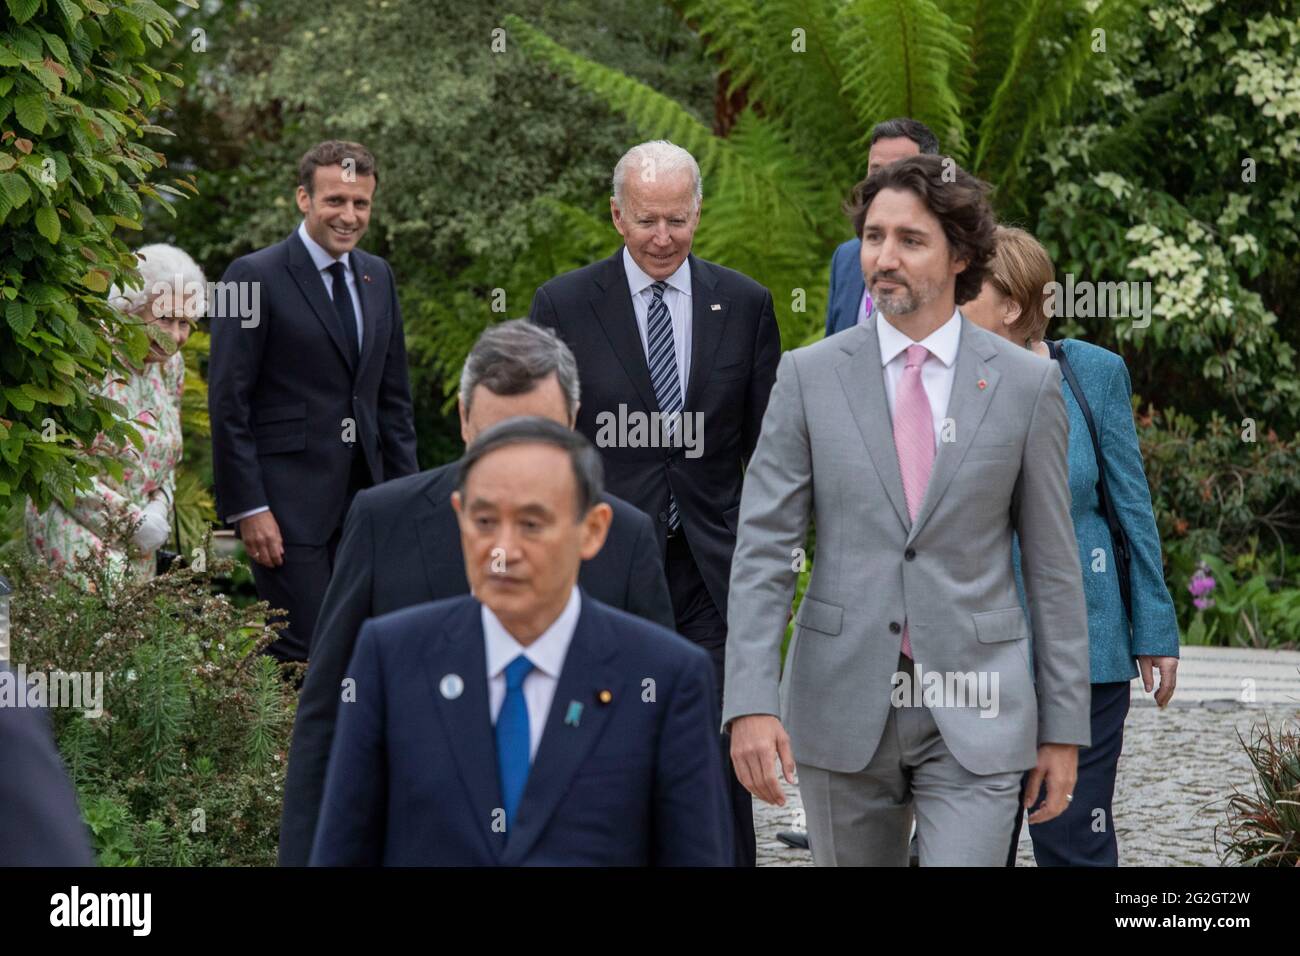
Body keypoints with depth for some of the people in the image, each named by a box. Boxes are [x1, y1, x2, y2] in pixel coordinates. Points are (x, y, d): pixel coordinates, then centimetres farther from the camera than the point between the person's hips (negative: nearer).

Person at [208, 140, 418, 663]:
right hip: (288, 498, -7)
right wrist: (248, 508, -14)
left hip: (364, 497, 7)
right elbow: (228, 404, -9)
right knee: (303, 651, -10)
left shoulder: (377, 277, 13)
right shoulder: (254, 277, -8)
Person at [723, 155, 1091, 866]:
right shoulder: (810, 376, 1)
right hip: (841, 707, 1)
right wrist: (751, 704, -14)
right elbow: (762, 551, -2)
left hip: (973, 721, -1)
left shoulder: (1026, 385, 1)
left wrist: (1064, 726, 2)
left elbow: (1052, 566, 4)